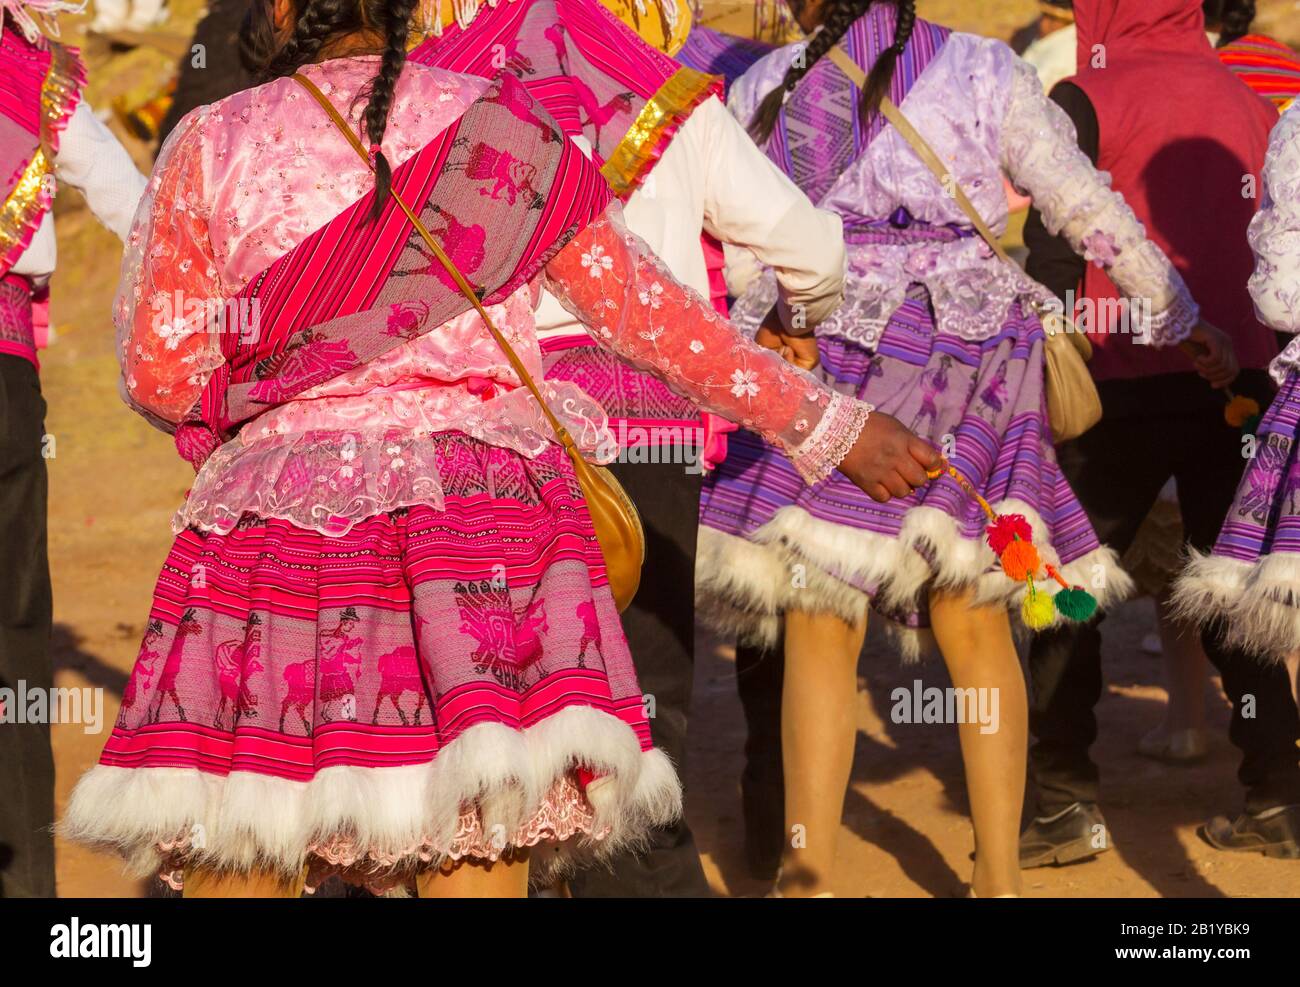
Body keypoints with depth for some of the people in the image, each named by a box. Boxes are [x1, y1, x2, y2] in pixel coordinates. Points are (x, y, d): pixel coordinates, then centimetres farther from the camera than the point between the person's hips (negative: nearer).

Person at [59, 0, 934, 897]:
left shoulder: (212, 144, 4)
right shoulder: (506, 131, 7)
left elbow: (158, 376, 7)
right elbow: (654, 315, 10)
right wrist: (830, 428, 19)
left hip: (276, 524, -1)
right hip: (481, 509, 1)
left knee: (235, 868, 5)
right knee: (477, 872, -1)